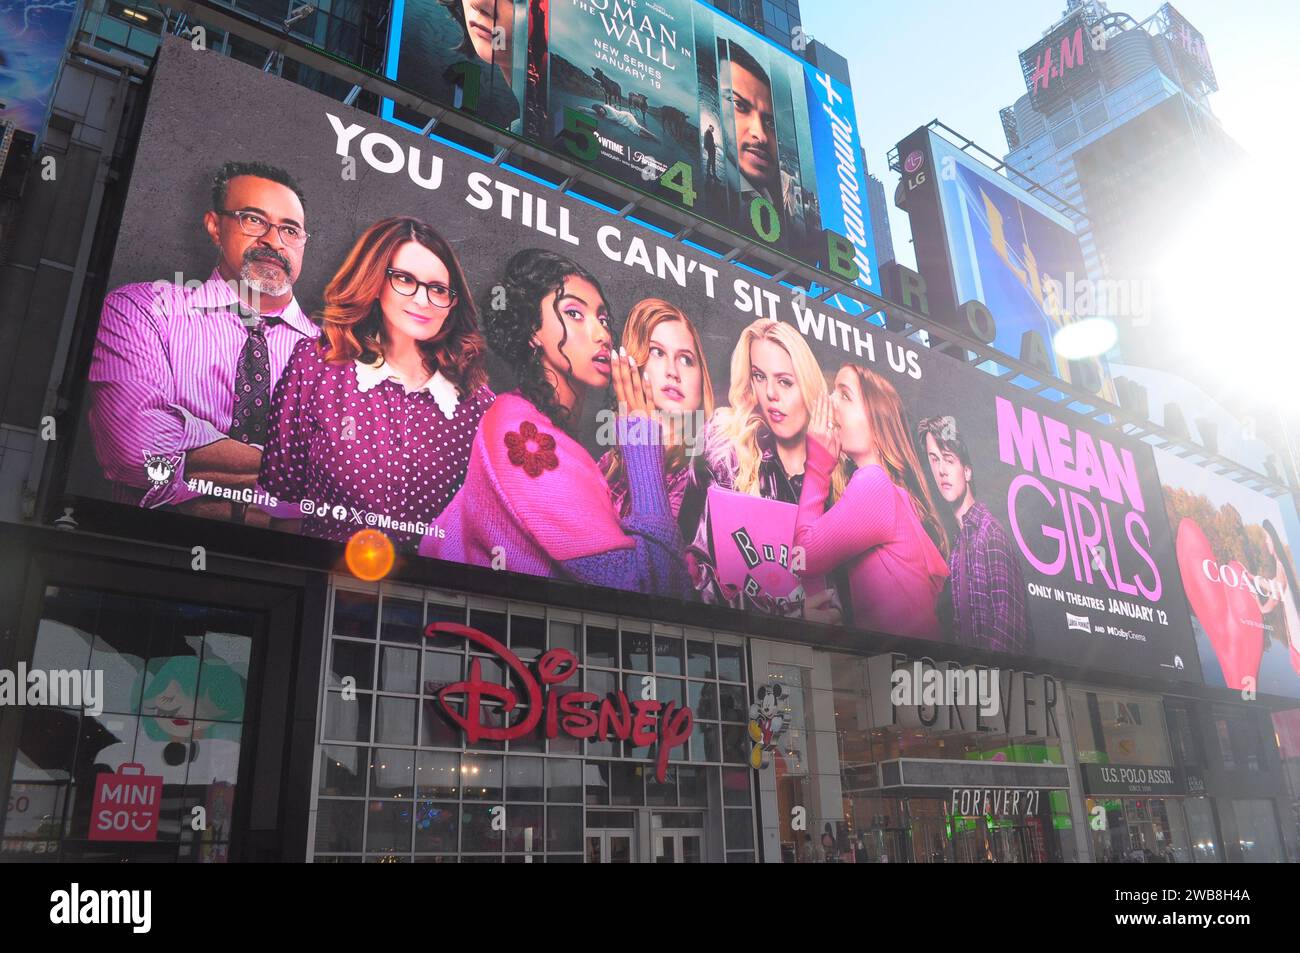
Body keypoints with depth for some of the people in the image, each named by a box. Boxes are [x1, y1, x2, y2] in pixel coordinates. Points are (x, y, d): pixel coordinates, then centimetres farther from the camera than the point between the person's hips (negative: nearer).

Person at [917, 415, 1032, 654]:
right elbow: (959, 617, 10)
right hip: (965, 655, 5)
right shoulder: (954, 536, 8)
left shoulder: (990, 530, -13)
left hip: (999, 661, -5)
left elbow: (1007, 623, -17)